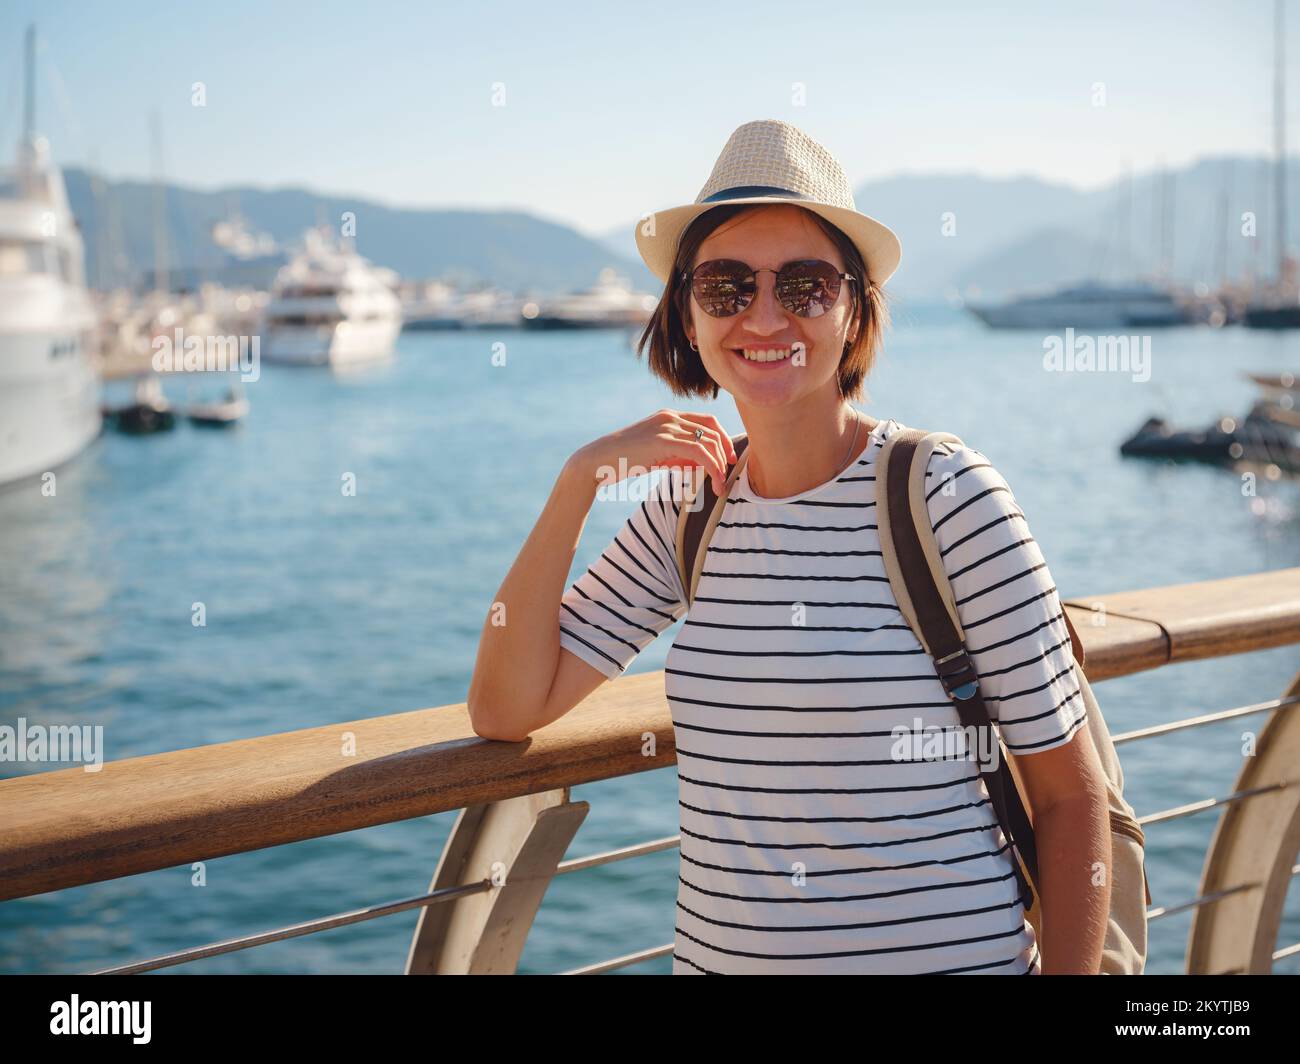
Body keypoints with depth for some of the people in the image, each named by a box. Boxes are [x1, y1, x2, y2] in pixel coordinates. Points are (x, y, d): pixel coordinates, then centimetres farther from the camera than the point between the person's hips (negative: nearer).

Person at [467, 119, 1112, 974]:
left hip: (945, 955, -4)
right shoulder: (691, 506, 2)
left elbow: (1070, 792, -9)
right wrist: (580, 481, -8)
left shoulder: (944, 494, -13)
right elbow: (506, 708, -1)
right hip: (717, 954, 5)